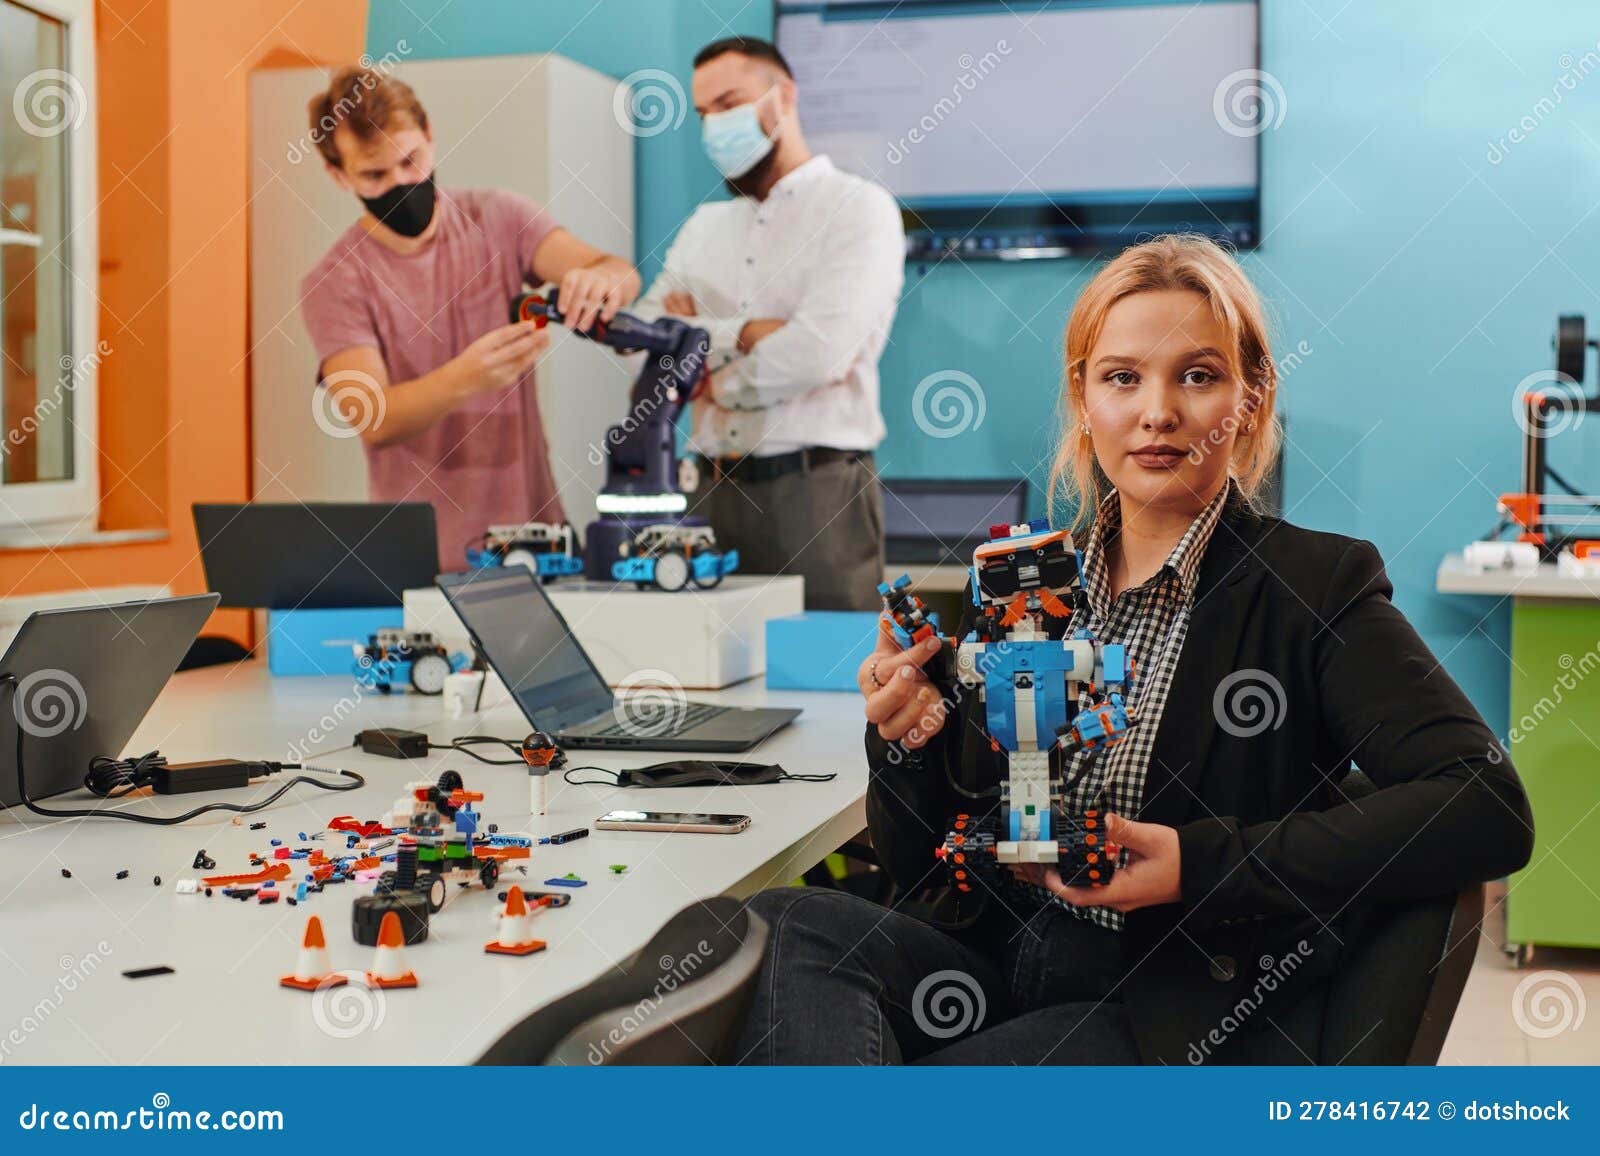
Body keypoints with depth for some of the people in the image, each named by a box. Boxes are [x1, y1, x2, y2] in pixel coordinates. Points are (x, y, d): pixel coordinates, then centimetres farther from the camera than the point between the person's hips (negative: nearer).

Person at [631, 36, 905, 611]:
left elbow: (817, 352, -16)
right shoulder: (704, 227, 17)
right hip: (713, 495, 5)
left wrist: (703, 346, -1)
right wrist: (742, 333, -10)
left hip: (815, 493, -5)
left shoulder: (857, 208, -2)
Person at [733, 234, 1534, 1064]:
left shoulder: (1311, 585, -3)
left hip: (1185, 1012, -6)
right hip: (1000, 961, 6)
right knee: (783, 927, -26)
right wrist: (905, 743, -11)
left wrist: (1203, 865, -22)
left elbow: (1488, 811, -17)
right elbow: (918, 864, 13)